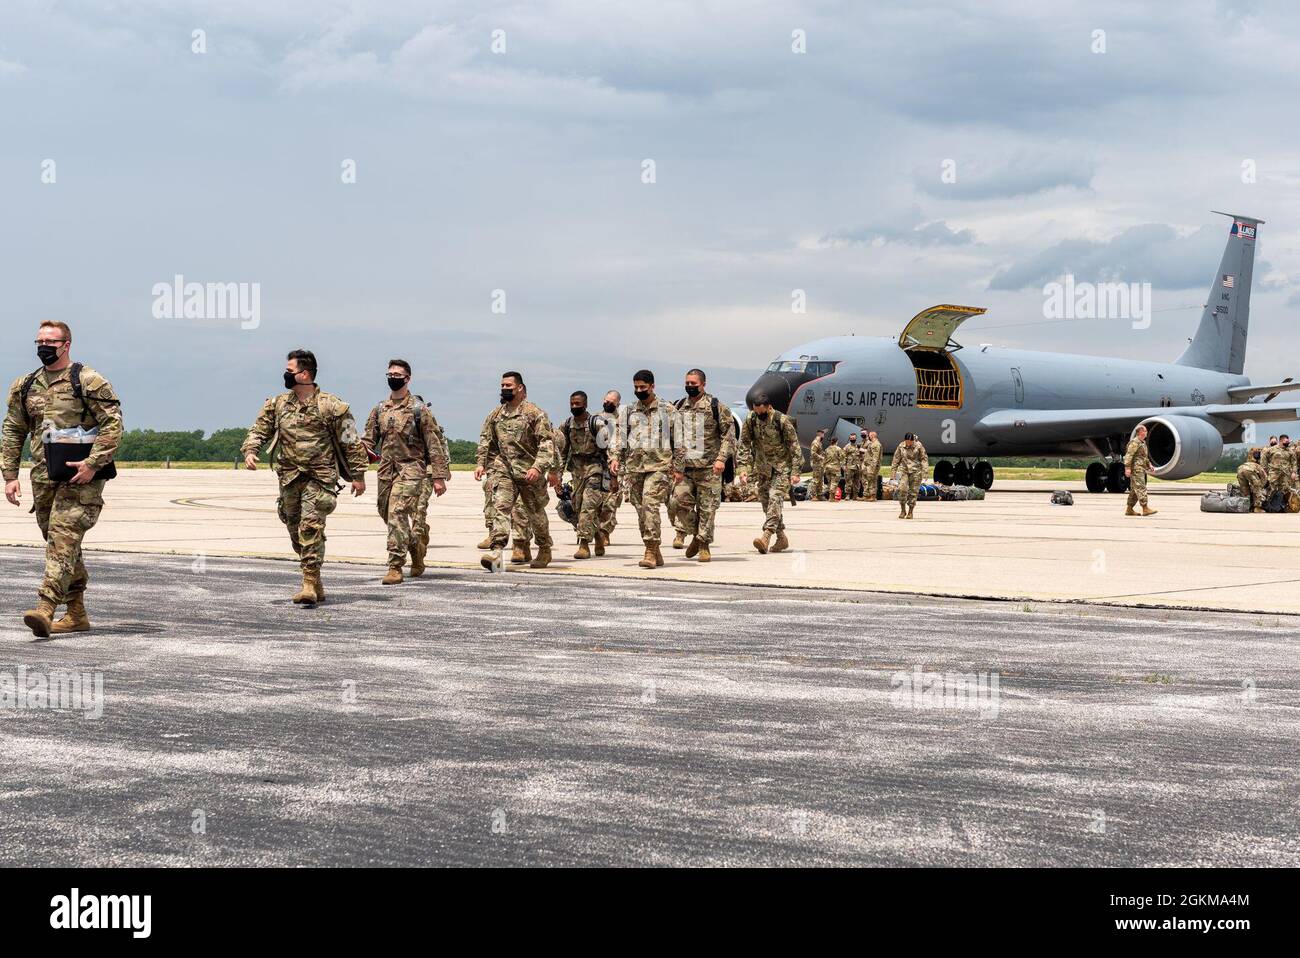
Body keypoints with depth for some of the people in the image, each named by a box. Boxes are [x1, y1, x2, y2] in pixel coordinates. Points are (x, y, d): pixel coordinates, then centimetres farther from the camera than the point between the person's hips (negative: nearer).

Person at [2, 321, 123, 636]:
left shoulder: (89, 381, -5)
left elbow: (112, 424, -10)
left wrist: (92, 464, -18)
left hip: (81, 476, -6)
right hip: (43, 477, 7)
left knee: (63, 537, -17)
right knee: (59, 542, 11)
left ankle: (45, 609, -26)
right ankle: (77, 614, 20)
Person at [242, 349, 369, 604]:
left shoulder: (331, 406, -6)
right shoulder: (277, 404, 8)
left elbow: (351, 442, -2)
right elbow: (259, 430, 11)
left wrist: (357, 475, -1)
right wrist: (250, 451, -10)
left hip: (319, 477, -5)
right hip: (289, 478, 5)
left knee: (311, 526, -19)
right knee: (296, 530, 10)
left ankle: (310, 583, -16)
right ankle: (315, 584, 23)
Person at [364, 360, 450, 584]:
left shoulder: (418, 410, -3)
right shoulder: (379, 410, 12)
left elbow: (434, 444, -3)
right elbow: (368, 442, 11)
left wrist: (439, 476, -7)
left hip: (410, 468, -6)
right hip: (386, 469, 6)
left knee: (398, 514, -18)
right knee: (387, 514, 11)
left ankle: (395, 567, -17)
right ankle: (416, 544, 37)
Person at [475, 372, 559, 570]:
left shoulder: (534, 413, -6)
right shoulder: (495, 415, 10)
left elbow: (547, 443, -12)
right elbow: (486, 441, 18)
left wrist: (538, 467, -22)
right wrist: (481, 463, 6)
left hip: (529, 472, -3)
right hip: (503, 469, 3)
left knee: (535, 512, 9)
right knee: (500, 506, -15)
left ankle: (544, 551, 27)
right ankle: (497, 550, -24)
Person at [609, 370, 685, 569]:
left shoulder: (668, 411, 7)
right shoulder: (628, 412, 16)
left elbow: (678, 442, 7)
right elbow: (619, 437, 13)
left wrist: (678, 468, 1)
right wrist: (614, 458, -4)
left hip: (659, 465, -4)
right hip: (634, 466, 4)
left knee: (650, 503, -21)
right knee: (641, 509, 3)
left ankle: (651, 551, -22)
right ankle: (655, 554, 11)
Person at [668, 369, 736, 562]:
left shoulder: (716, 407, -1)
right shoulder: (679, 408, 12)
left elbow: (729, 435, -3)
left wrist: (721, 458, -14)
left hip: (709, 468, -3)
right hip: (683, 467, 3)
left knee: (707, 508, -1)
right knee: (678, 501, -11)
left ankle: (704, 545, 10)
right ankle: (696, 534, 10)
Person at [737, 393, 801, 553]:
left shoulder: (782, 420, -17)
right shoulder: (750, 420, -5)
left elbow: (794, 446, -12)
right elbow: (744, 444, 2)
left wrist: (795, 472, -15)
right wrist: (744, 468, -8)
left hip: (782, 467, -5)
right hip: (763, 467, 5)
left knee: (775, 498, -20)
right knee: (766, 502, 5)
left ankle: (766, 536, -30)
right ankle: (781, 538, 17)